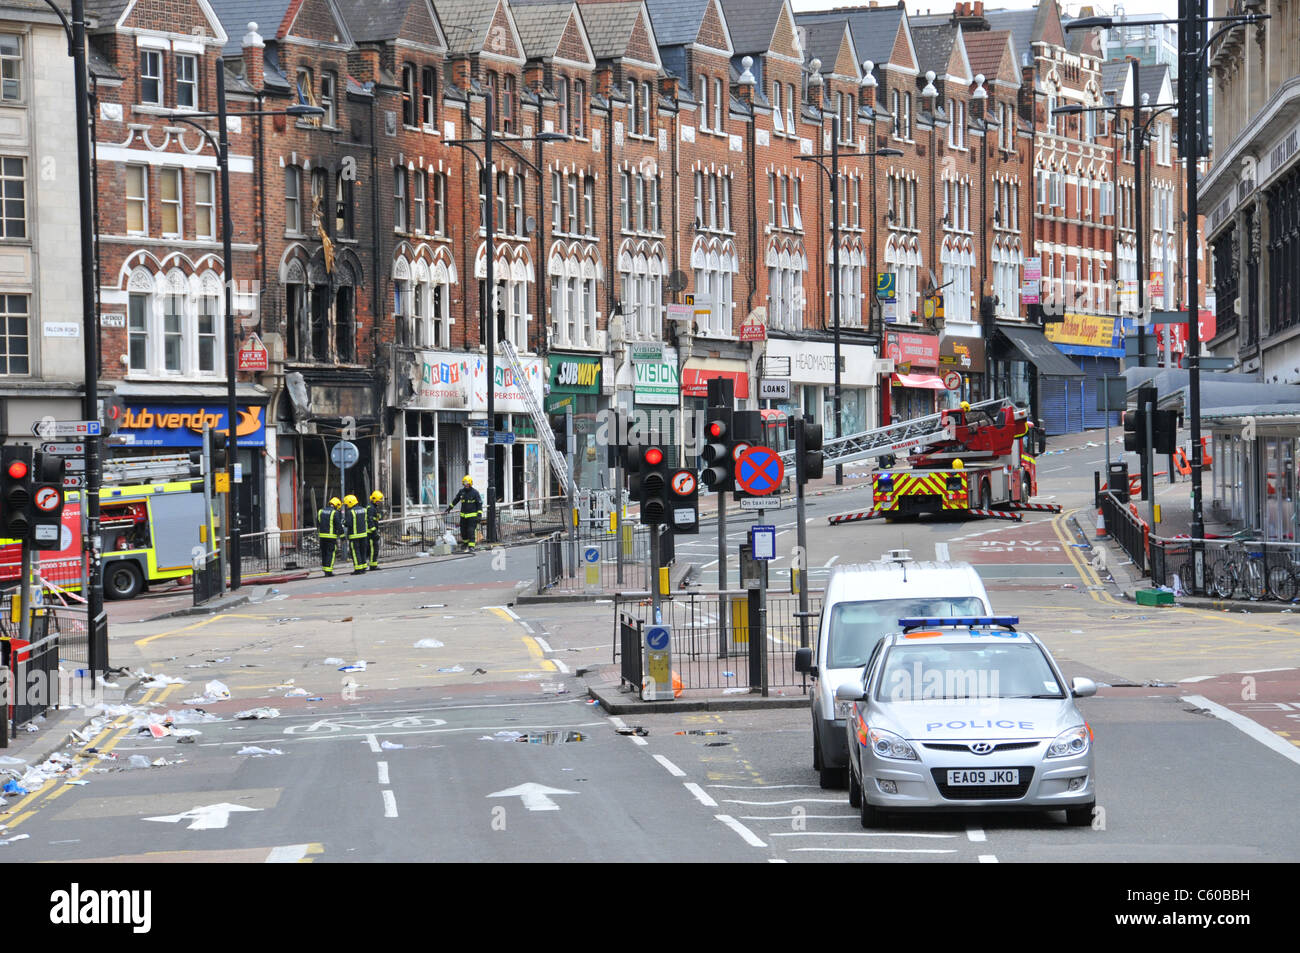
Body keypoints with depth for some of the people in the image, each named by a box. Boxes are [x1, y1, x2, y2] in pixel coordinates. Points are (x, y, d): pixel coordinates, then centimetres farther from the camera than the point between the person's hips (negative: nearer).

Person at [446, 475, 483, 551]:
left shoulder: (475, 492, -7)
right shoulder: (462, 492, 6)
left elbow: (479, 504, -5)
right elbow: (455, 500, 21)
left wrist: (479, 514, -11)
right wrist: (449, 508, 26)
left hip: (472, 515, -5)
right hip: (463, 515, 5)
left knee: (471, 531, -9)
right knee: (463, 531, 12)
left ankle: (471, 546, -7)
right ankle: (465, 542, 35)